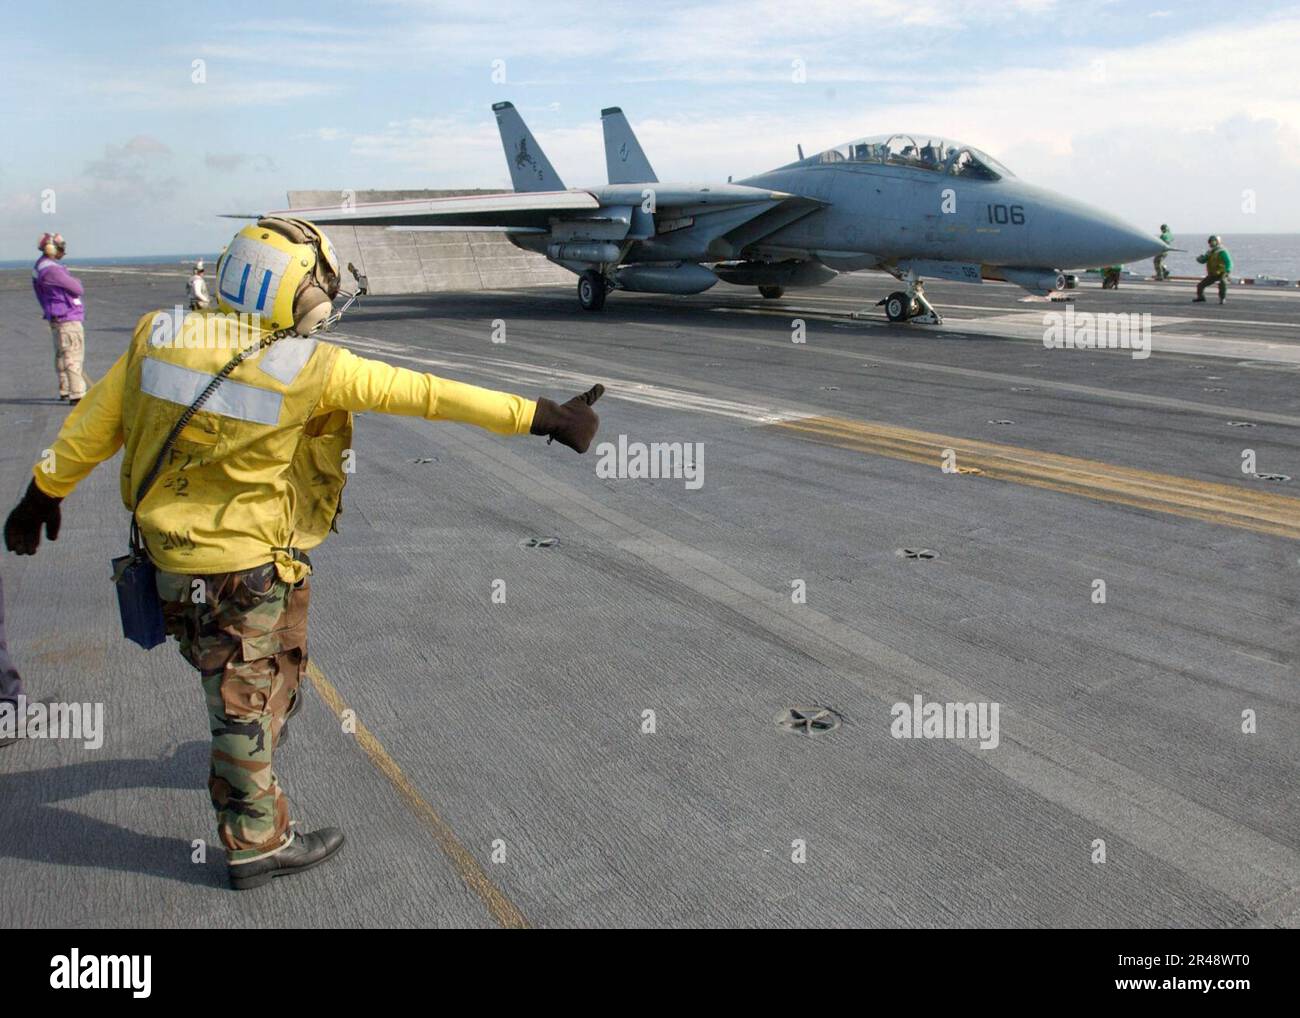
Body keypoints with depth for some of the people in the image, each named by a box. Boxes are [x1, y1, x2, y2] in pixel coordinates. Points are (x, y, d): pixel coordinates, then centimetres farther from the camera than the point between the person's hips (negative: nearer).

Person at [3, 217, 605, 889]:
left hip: (171, 557, 7)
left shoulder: (161, 335, -6)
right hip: (245, 568, -7)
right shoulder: (310, 368, -21)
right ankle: (256, 845, 24)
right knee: (246, 702, 8)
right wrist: (536, 415, -15)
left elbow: (93, 424, 5)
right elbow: (426, 395, -19)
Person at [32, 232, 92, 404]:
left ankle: (65, 390, 29)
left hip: (58, 319, 10)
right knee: (73, 357, -10)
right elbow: (78, 290, -15)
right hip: (67, 319, -10)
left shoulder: (40, 266, 13)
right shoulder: (52, 270, -20)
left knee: (62, 356, 19)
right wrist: (76, 281, 5)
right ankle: (77, 395, -12)